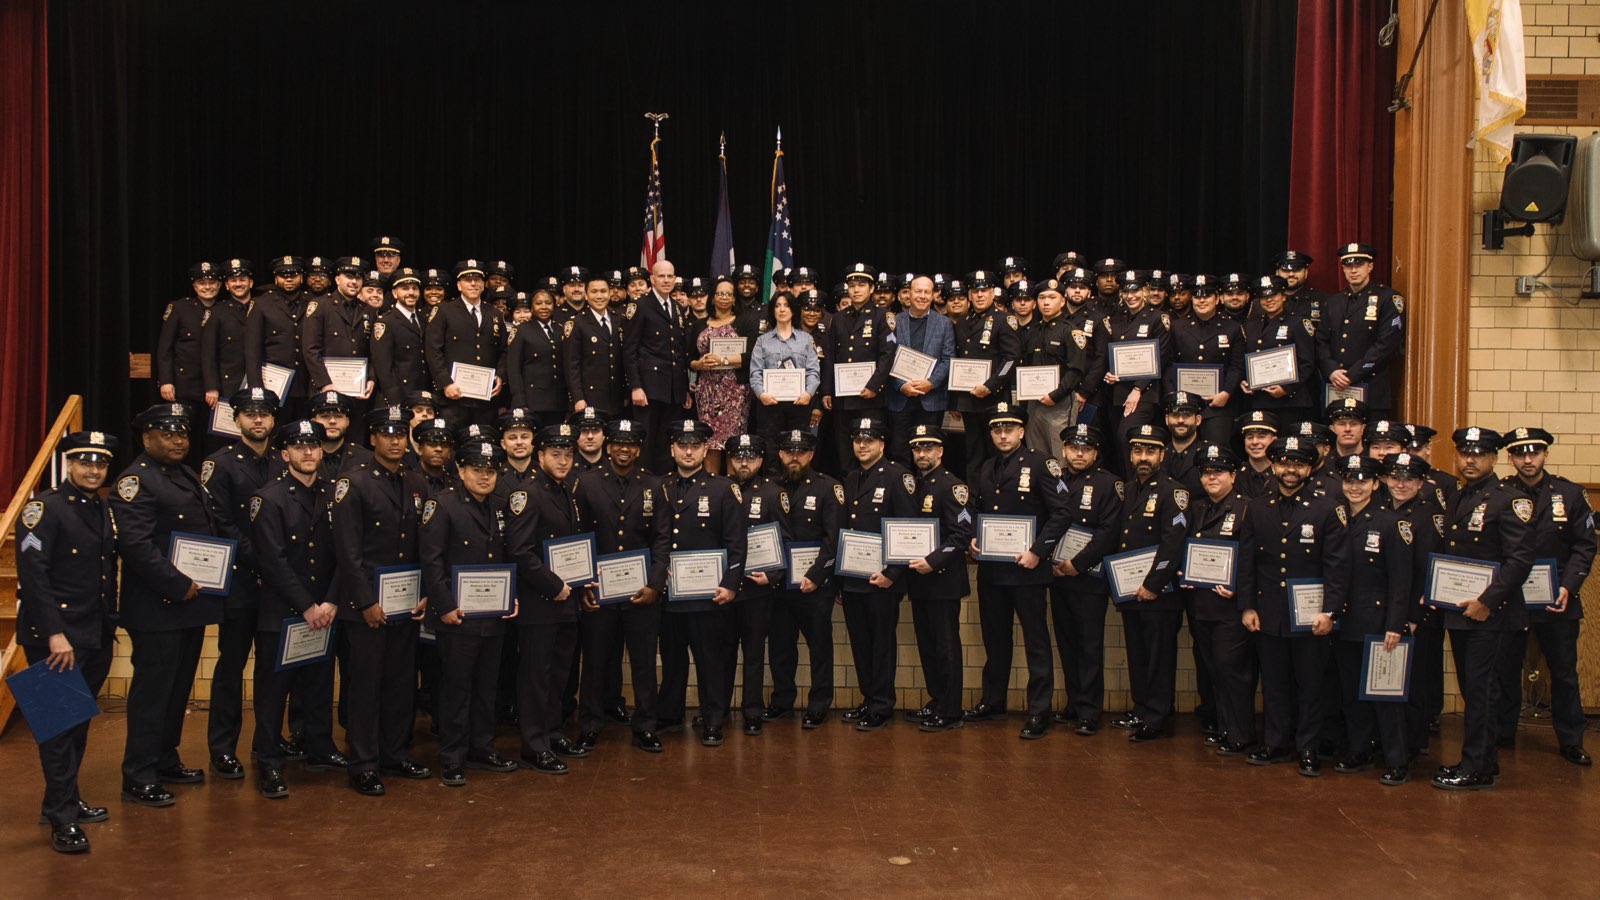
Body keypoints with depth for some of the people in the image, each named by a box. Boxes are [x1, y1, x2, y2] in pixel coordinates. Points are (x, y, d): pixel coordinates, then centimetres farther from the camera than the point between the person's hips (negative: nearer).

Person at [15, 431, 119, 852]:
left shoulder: (105, 511, 13)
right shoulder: (45, 508, -10)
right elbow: (32, 575, -17)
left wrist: (110, 626, 15)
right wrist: (54, 634, -21)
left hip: (96, 639, 8)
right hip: (56, 639, -7)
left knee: (79, 721, 14)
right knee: (58, 724, -4)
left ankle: (64, 801, 26)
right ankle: (62, 818, 0)